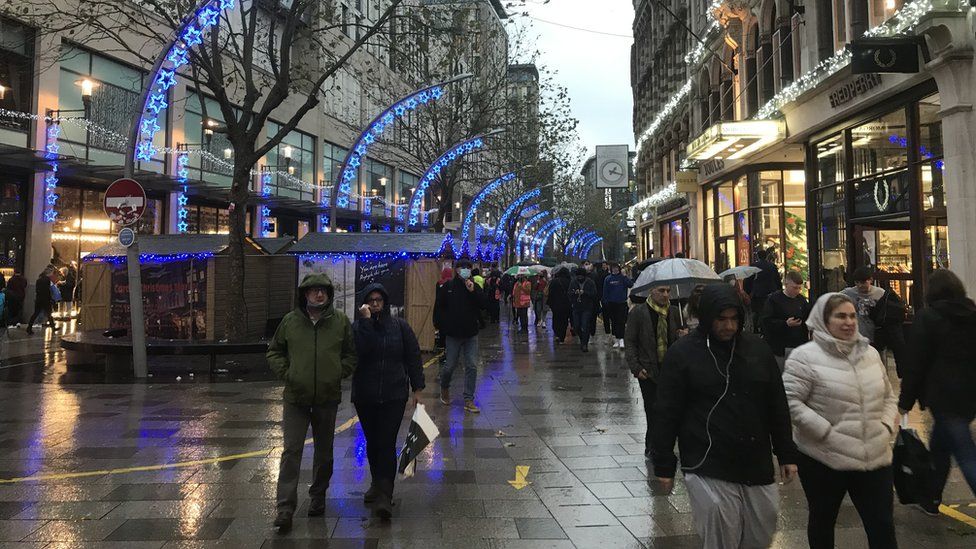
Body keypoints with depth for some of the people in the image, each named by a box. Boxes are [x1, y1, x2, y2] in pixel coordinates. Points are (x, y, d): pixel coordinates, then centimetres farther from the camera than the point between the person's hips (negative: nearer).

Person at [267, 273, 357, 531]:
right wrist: (285, 373, -3)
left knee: (324, 452, 15)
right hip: (296, 398, -1)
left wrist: (340, 374, -4)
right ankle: (285, 508, 1)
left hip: (327, 398, 1)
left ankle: (318, 497, 34)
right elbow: (274, 351, 10)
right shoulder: (290, 321, -2)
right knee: (291, 452, -5)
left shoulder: (341, 321, -1)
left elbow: (351, 354, 8)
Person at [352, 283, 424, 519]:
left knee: (387, 444, -9)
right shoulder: (358, 327, -1)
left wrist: (417, 388, 1)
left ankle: (385, 495, -9)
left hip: (394, 395, -1)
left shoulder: (400, 326, 1)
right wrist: (366, 322, -22)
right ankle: (376, 484, 33)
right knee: (372, 442, 14)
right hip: (365, 396, 2)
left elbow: (413, 357, 4)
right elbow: (359, 351, -21)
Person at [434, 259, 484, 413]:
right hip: (453, 334, -2)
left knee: (472, 367, 0)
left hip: (471, 334, 3)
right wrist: (442, 326, -3)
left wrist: (473, 292, -16)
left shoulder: (475, 287, 5)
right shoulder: (447, 287, -3)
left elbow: (483, 305, -6)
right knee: (450, 365, 4)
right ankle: (444, 388, 35)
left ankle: (469, 400, 6)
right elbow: (438, 308, 1)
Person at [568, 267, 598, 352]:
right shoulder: (573, 282, 4)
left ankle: (585, 344, 2)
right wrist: (574, 293, -20)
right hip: (576, 308, 3)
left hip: (587, 308, -3)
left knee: (585, 327, -9)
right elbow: (569, 294, 1)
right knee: (576, 327, 6)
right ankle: (582, 339, 32)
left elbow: (594, 294, -11)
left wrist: (584, 293, -23)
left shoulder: (590, 282, -4)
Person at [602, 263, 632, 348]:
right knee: (614, 322, 8)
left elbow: (631, 285, -12)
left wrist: (625, 276, -17)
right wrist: (606, 302, 1)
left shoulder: (623, 277, 1)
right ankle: (616, 340, 16)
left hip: (622, 303, -2)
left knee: (621, 321, -9)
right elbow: (605, 292, 6)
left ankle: (621, 339, -12)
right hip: (612, 303, 2)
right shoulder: (608, 279, 3)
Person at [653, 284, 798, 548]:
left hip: (757, 467, 4)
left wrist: (786, 454, 12)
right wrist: (664, 465, -3)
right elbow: (666, 414, -4)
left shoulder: (757, 348, 6)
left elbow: (778, 406, 13)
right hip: (707, 470, -4)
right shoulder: (682, 353, -5)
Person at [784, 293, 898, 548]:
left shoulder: (870, 353, 9)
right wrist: (827, 432, -18)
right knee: (822, 522, 15)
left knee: (883, 527, 8)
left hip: (875, 457, 5)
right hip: (824, 460, -4)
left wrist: (887, 425, 3)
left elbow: (888, 395, 19)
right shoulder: (805, 357, -12)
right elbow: (790, 402, -17)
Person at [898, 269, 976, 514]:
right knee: (939, 445, 20)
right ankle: (931, 499, 32)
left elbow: (915, 364, -10)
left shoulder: (927, 318, -10)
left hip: (943, 395, -7)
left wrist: (905, 401, -3)